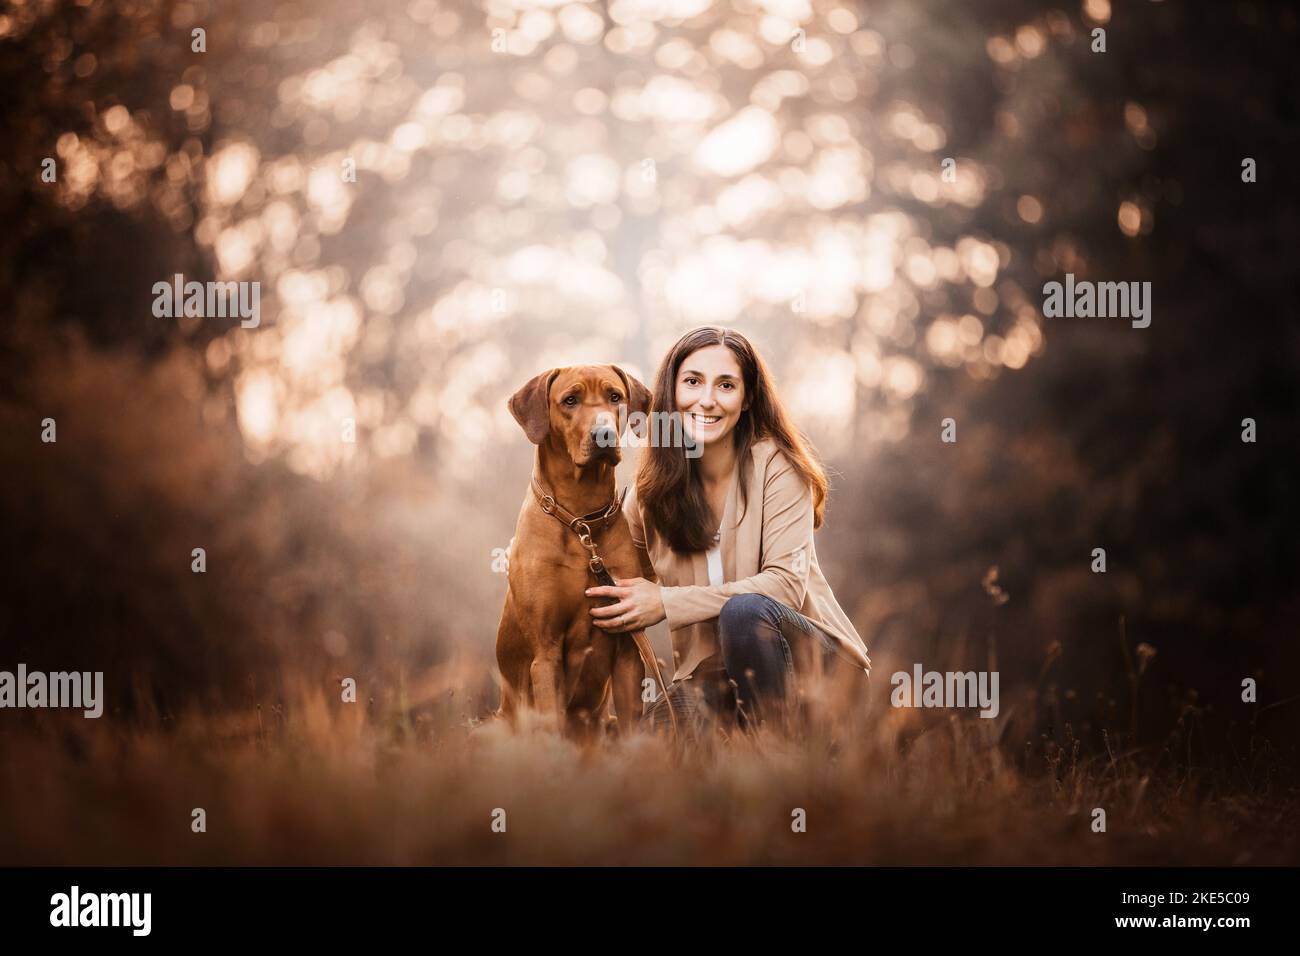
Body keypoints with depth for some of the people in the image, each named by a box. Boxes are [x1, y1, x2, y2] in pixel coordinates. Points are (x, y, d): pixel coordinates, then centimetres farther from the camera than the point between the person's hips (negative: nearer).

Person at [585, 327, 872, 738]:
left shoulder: (776, 466, -9)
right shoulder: (650, 490, 3)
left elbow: (786, 584, -19)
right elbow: (615, 589, 16)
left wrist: (667, 603, -21)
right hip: (711, 673, 2)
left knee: (744, 610, -35)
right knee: (655, 729, -32)